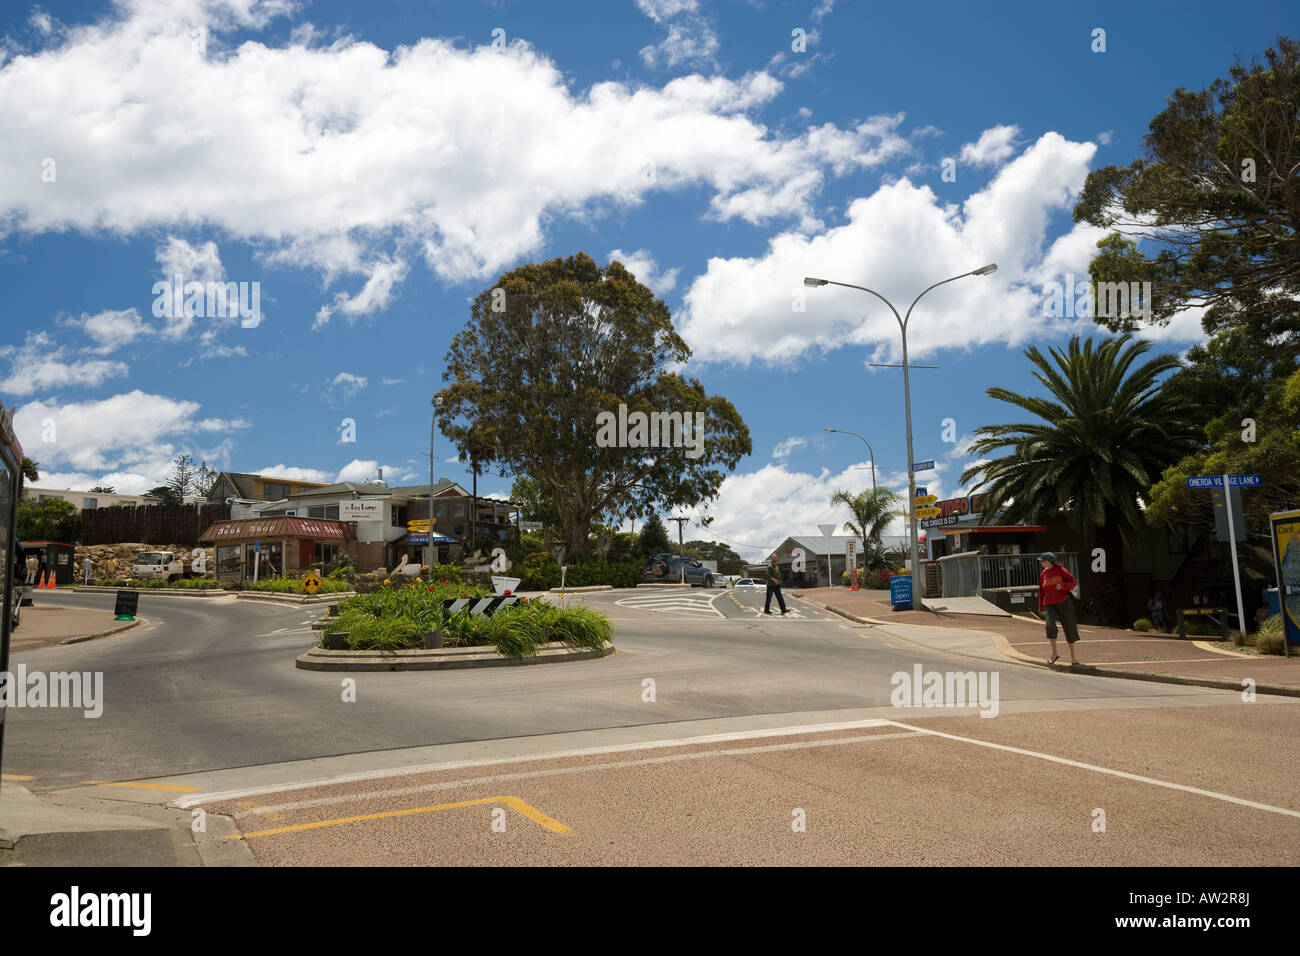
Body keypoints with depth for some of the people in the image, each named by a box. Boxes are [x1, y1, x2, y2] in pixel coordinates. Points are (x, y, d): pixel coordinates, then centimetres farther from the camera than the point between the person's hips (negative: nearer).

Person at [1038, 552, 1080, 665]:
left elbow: (1073, 583, 0)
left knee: (1069, 629, 3)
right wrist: (1040, 608, 15)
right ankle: (1054, 653, -12)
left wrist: (1062, 586, -19)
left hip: (1064, 603, -1)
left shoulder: (1060, 570, 0)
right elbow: (1041, 592, 14)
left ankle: (1073, 657, 18)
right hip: (1050, 605, 1)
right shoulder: (1043, 574, 9)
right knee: (1050, 624, -24)